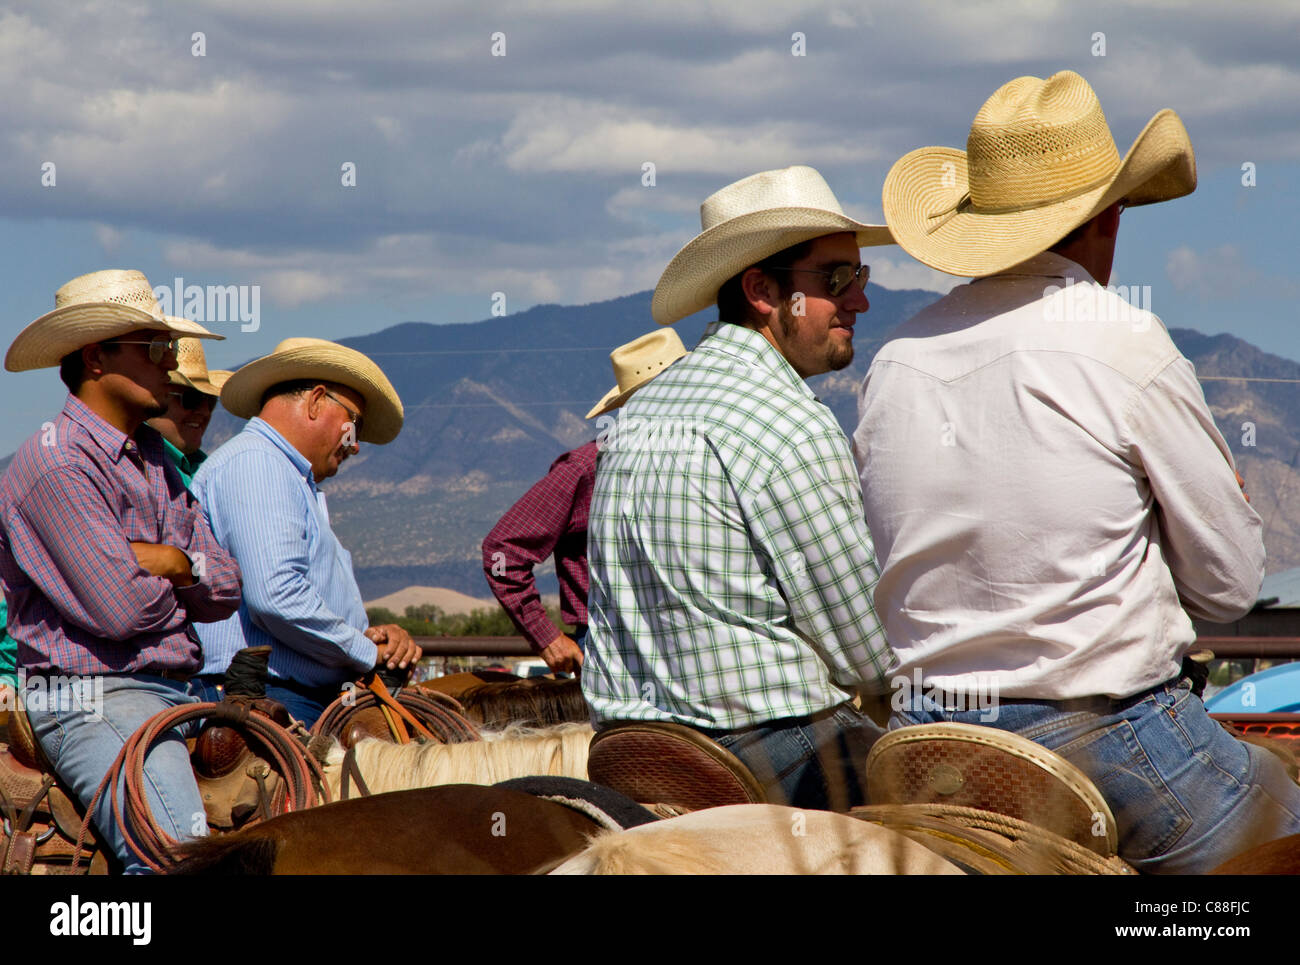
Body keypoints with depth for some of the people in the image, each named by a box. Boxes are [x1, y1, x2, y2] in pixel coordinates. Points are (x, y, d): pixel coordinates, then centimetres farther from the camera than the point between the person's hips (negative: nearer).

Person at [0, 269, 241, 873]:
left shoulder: (153, 456, 16)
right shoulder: (56, 463, -12)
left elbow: (226, 591, 15)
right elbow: (123, 610, -19)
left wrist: (177, 563, -8)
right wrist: (181, 593, 3)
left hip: (178, 694, 9)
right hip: (94, 700, -9)